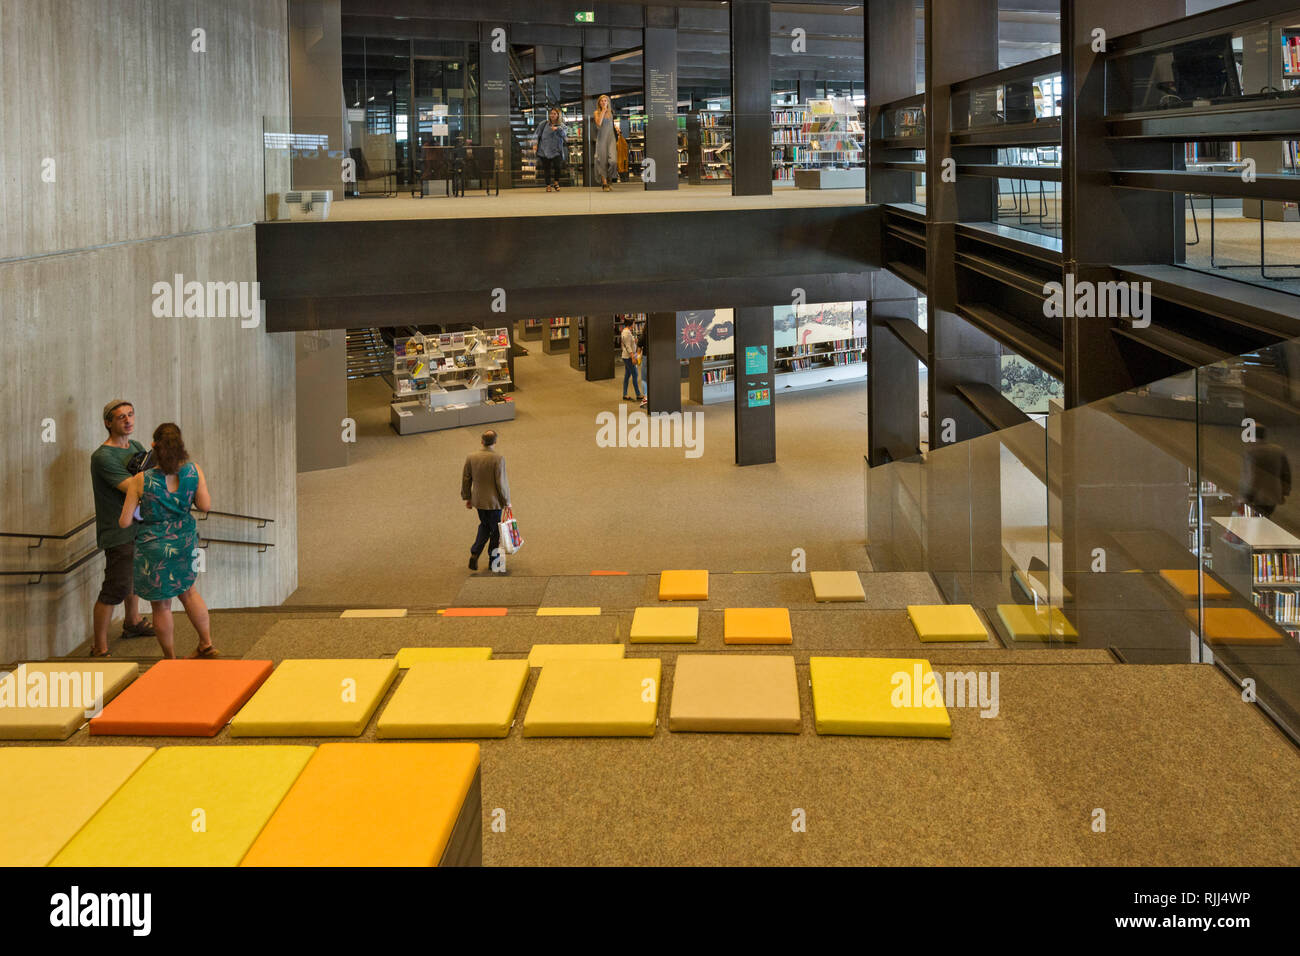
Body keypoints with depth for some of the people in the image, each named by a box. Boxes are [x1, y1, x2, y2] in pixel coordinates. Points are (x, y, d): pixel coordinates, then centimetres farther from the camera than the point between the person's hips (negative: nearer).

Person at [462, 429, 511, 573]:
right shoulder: (498, 458, -20)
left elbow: (466, 479, 3)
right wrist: (506, 501, -5)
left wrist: (467, 497, 16)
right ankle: (493, 560, 23)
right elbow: (501, 482, -18)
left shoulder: (471, 457, -5)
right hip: (494, 501, -5)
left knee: (484, 526, 24)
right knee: (496, 529, 13)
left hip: (478, 500, 5)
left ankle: (475, 553, 8)